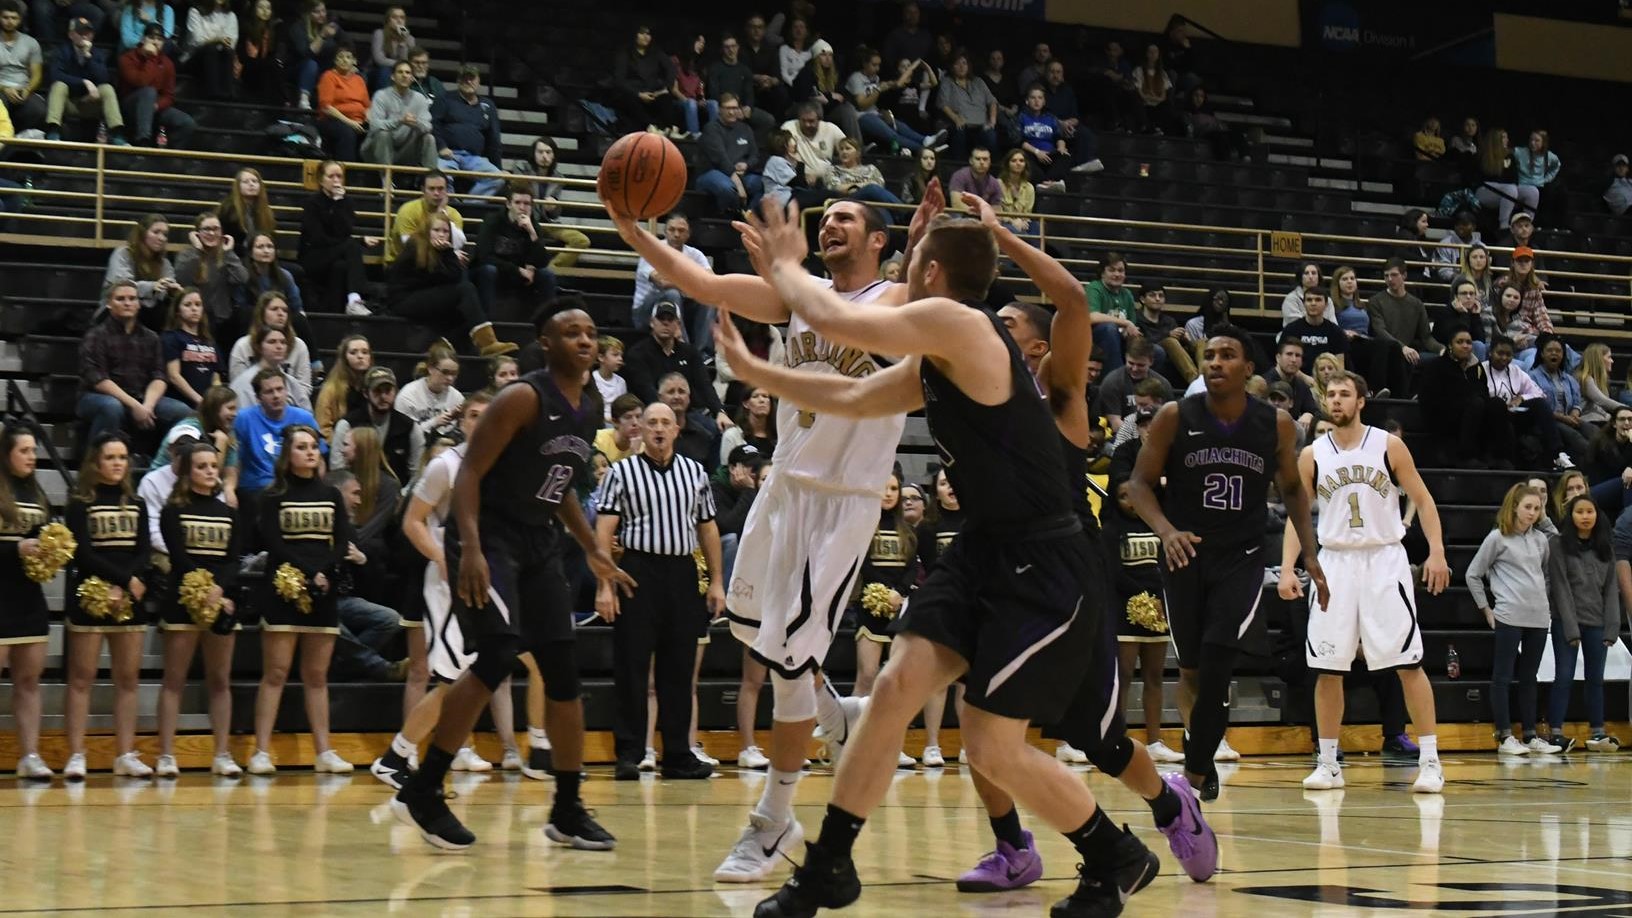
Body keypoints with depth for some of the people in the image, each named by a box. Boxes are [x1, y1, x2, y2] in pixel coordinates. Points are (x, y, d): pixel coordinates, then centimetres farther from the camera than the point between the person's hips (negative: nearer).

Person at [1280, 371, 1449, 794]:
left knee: (1409, 663, -6)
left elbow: (1422, 499, 2)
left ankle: (1430, 760, -3)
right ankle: (1328, 763, 10)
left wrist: (1437, 551, -9)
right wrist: (1287, 568, -4)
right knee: (1328, 669, 1)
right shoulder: (1312, 455, 6)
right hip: (1335, 563, 2)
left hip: (1384, 561, -2)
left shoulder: (1389, 446, 0)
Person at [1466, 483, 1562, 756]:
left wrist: (1544, 600, 13)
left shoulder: (1541, 539, 11)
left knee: (1529, 677, 10)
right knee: (1503, 676, -2)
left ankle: (1530, 735, 15)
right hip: (1508, 618, -5)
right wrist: (1486, 609, 0)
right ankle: (1505, 737, 0)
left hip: (1539, 618, 5)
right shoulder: (1498, 538, -2)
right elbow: (1473, 575, 1)